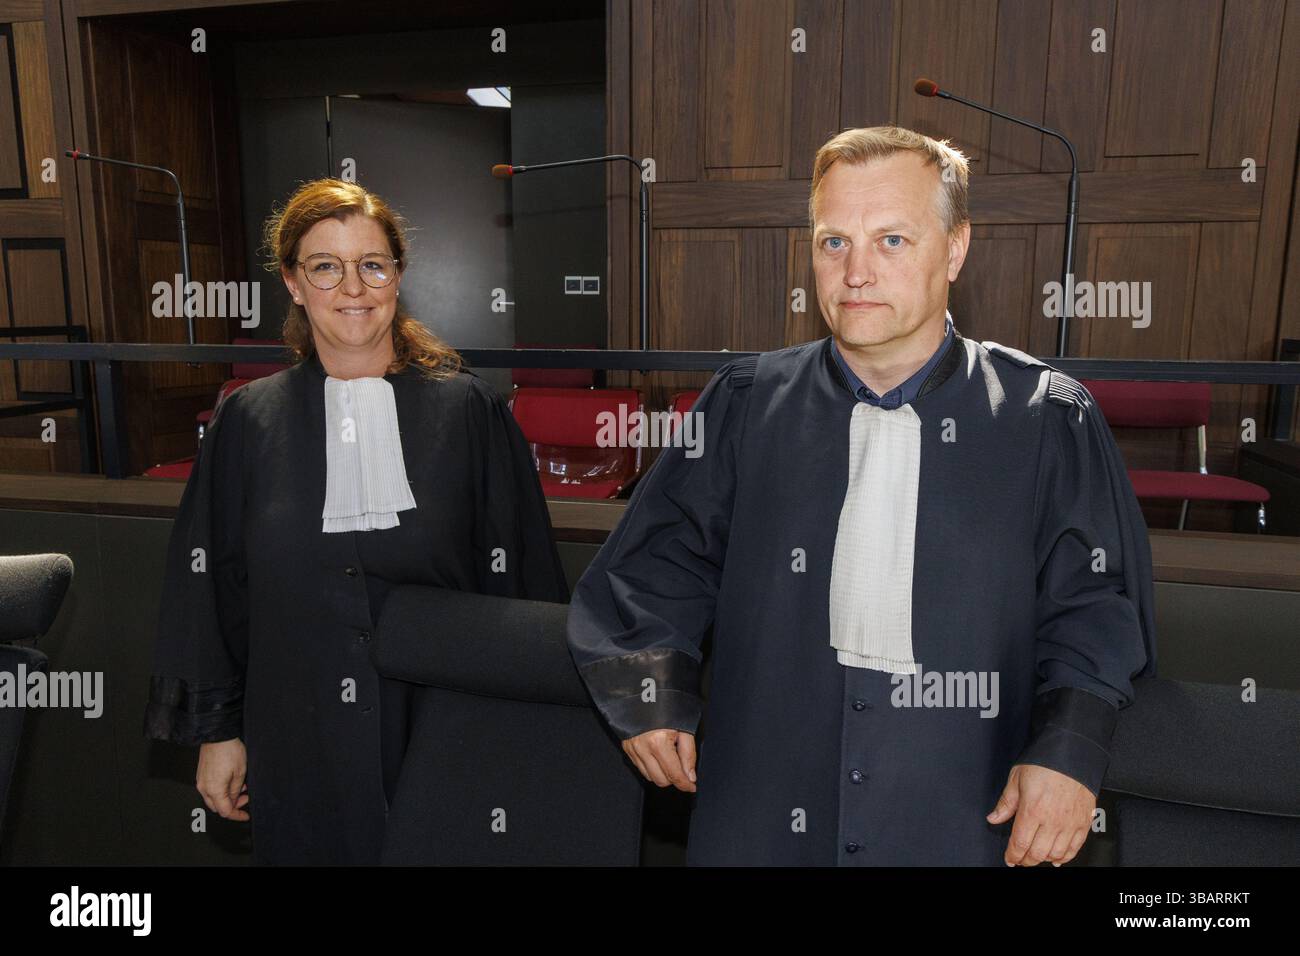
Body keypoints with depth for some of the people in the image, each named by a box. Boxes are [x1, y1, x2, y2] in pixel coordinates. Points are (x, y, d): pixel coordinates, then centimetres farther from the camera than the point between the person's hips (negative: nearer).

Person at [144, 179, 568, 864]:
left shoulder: (467, 410, -4)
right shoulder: (248, 421, 1)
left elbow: (520, 575, -3)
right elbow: (211, 585, 6)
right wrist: (217, 730, 7)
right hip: (301, 749, 2)